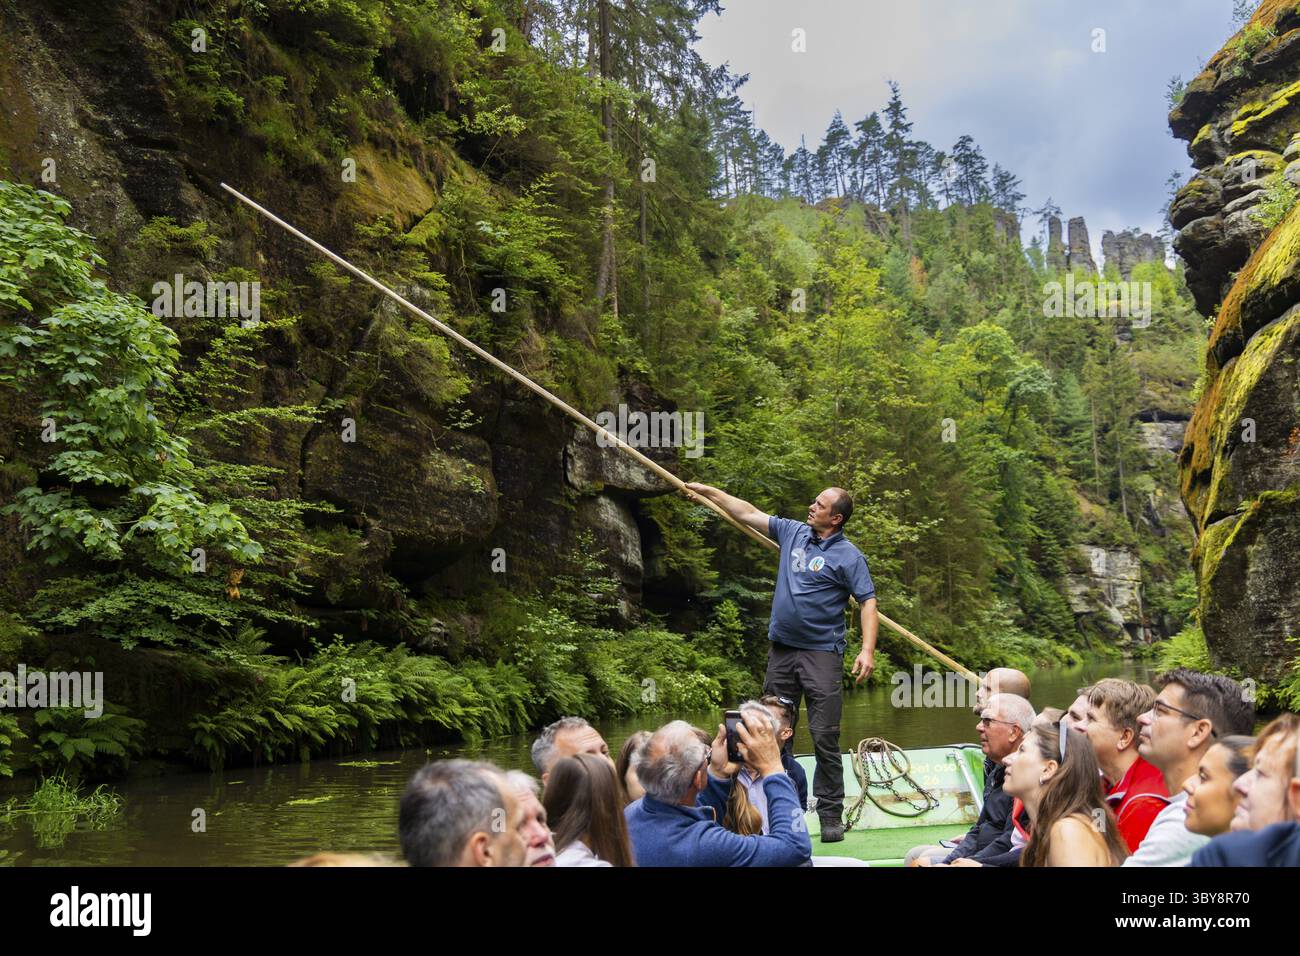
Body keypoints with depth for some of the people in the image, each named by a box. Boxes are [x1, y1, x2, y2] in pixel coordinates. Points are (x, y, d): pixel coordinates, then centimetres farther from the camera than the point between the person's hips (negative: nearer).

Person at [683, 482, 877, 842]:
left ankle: (831, 816, 2)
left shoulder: (848, 556, -6)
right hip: (781, 650, 6)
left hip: (822, 654, -6)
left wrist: (867, 649, -22)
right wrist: (710, 492, 19)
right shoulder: (792, 532, 11)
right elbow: (750, 514, 18)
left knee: (825, 739, -7)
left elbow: (868, 601, -11)